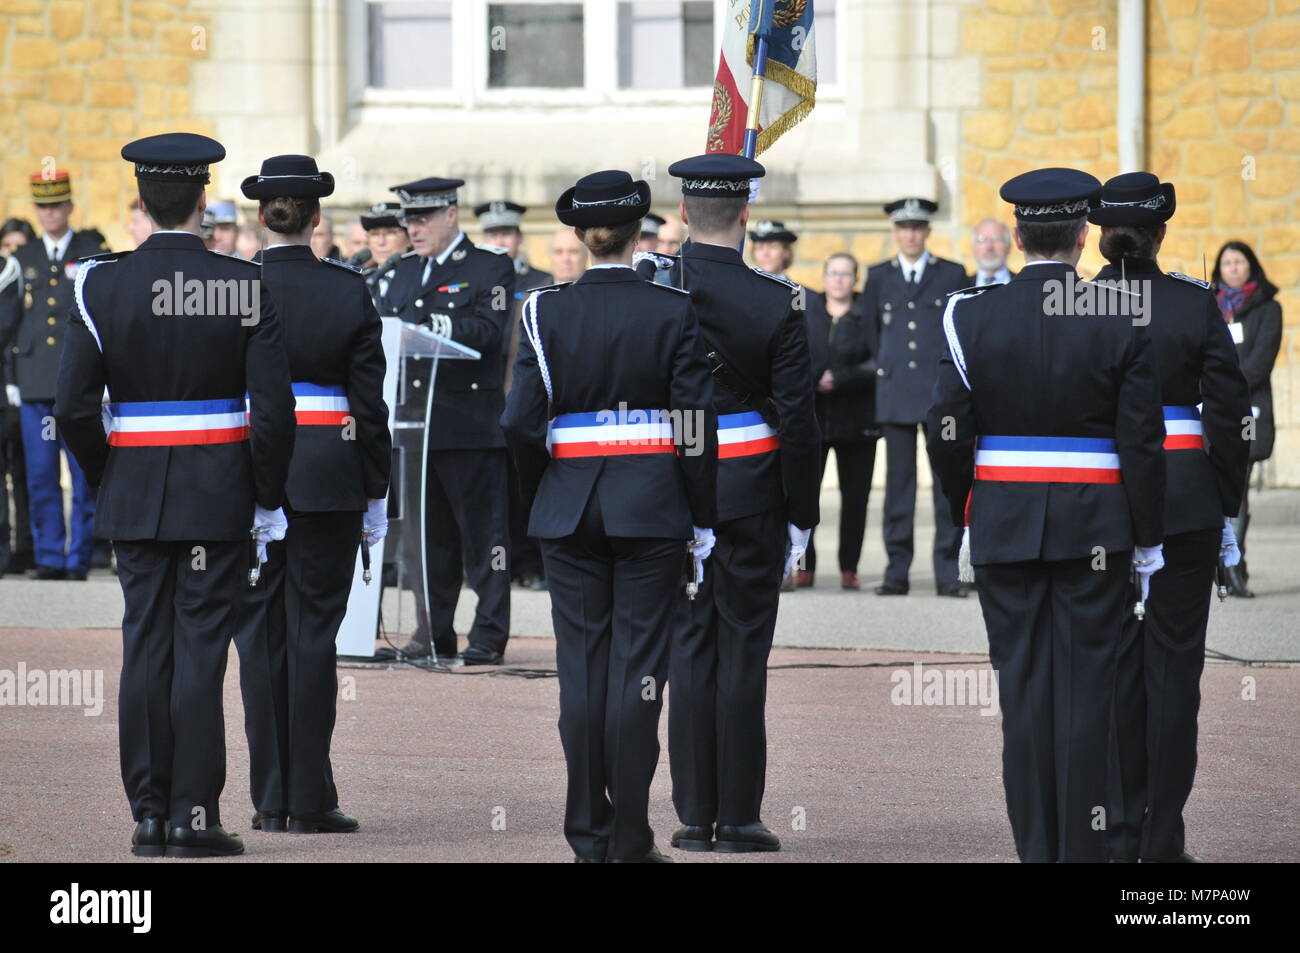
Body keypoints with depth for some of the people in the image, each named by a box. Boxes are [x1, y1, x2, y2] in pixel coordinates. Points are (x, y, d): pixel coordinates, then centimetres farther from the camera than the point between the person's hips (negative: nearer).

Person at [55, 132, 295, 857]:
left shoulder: (103, 286, -3)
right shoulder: (246, 286, -7)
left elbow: (75, 407, -5)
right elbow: (273, 407, -9)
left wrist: (105, 479, 10)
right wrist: (268, 497, 1)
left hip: (135, 493, 2)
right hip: (219, 497, -2)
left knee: (145, 650, 7)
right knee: (201, 652, 0)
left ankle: (149, 815, 8)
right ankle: (195, 815, -2)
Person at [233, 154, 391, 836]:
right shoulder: (349, 292, -2)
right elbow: (370, 402, -1)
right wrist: (376, 493, 6)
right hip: (328, 474, 0)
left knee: (259, 633, 6)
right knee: (313, 631, 1)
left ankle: (270, 799, 6)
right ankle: (310, 799, -1)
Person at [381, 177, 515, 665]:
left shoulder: (490, 268, 0)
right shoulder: (405, 273, 20)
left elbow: (489, 331, -14)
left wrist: (437, 326, -27)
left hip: (470, 425, -6)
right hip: (416, 422, 6)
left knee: (482, 533, -2)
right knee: (424, 536, 8)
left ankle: (489, 637, 2)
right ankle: (433, 634, 14)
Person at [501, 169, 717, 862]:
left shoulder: (547, 311, -2)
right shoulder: (673, 311, -4)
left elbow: (522, 421, -5)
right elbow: (697, 422, -6)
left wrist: (539, 499, 11)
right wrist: (704, 518, 2)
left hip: (569, 506, 1)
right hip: (652, 507, -1)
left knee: (581, 668, 6)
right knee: (638, 668, 0)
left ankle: (588, 835, 7)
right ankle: (629, 841, -2)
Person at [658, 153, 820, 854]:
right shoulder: (777, 303, -9)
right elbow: (797, 420, -8)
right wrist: (801, 514, 1)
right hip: (750, 494, -2)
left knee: (689, 647, 8)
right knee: (742, 652, 1)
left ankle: (694, 815, 8)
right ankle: (738, 818, 2)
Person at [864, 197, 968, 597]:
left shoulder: (953, 275, 7)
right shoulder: (879, 276, 12)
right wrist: (881, 367, 11)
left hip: (942, 389, -1)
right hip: (895, 393, 1)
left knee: (948, 481, -3)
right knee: (898, 480, 1)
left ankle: (948, 572, 0)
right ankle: (897, 571, 4)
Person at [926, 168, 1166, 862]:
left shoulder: (971, 316, -4)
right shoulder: (1121, 321, -5)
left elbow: (947, 433, -2)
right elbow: (1142, 442, -5)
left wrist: (960, 517, 12)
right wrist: (1147, 540, 3)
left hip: (1004, 525, 1)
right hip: (1095, 529, -1)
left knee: (1023, 684, 5)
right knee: (1087, 687, 2)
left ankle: (1035, 846, 7)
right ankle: (1084, 847, 1)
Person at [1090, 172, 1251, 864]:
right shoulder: (1196, 304, -3)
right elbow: (1229, 414, -2)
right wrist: (1226, 514, 6)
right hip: (1185, 498, -1)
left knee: (1111, 668, 6)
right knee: (1173, 664, 2)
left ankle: (1117, 837, 8)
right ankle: (1162, 843, 1)